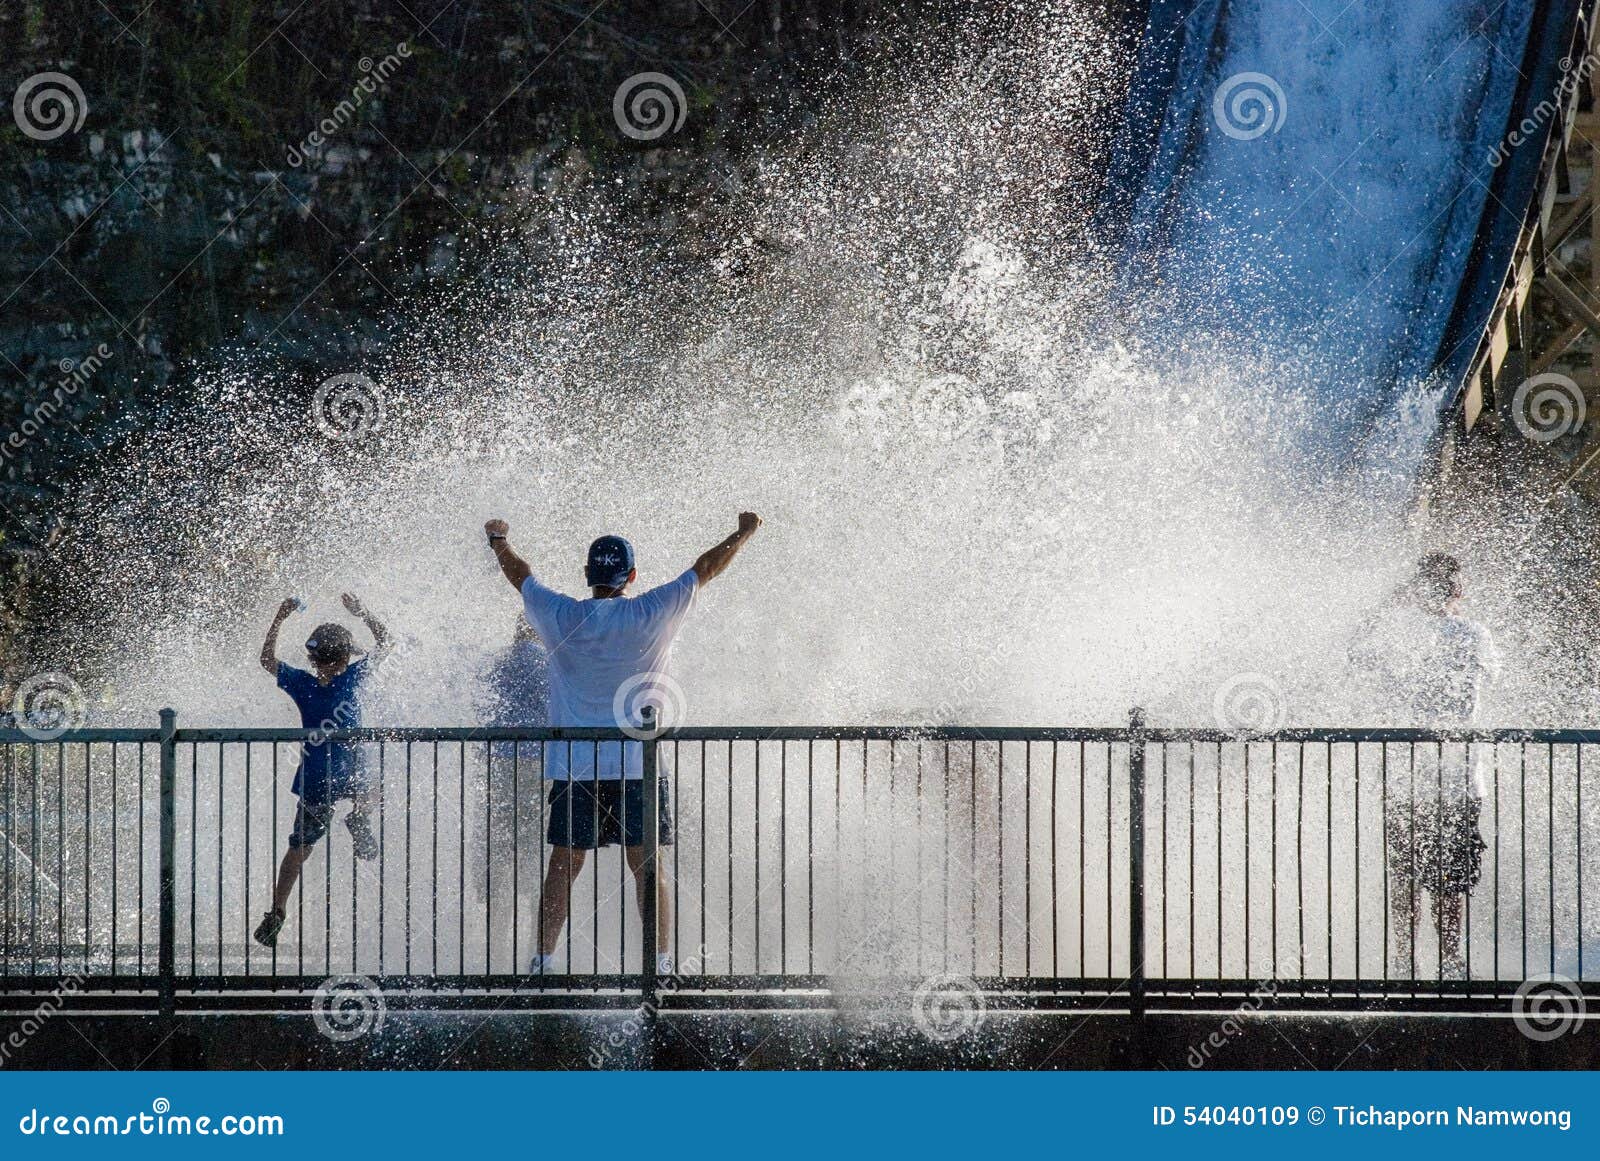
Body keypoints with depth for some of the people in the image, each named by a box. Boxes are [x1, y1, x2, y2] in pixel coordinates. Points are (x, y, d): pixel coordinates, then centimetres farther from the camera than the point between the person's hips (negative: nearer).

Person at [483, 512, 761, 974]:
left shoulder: (561, 617, -1)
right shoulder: (651, 615, -5)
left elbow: (521, 576, 18)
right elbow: (705, 569, 8)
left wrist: (499, 541, 37)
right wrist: (744, 534, 23)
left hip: (574, 766, 1)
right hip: (639, 764, -1)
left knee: (563, 865, 4)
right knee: (648, 866, 2)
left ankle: (543, 958, 3)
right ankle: (660, 961, -1)